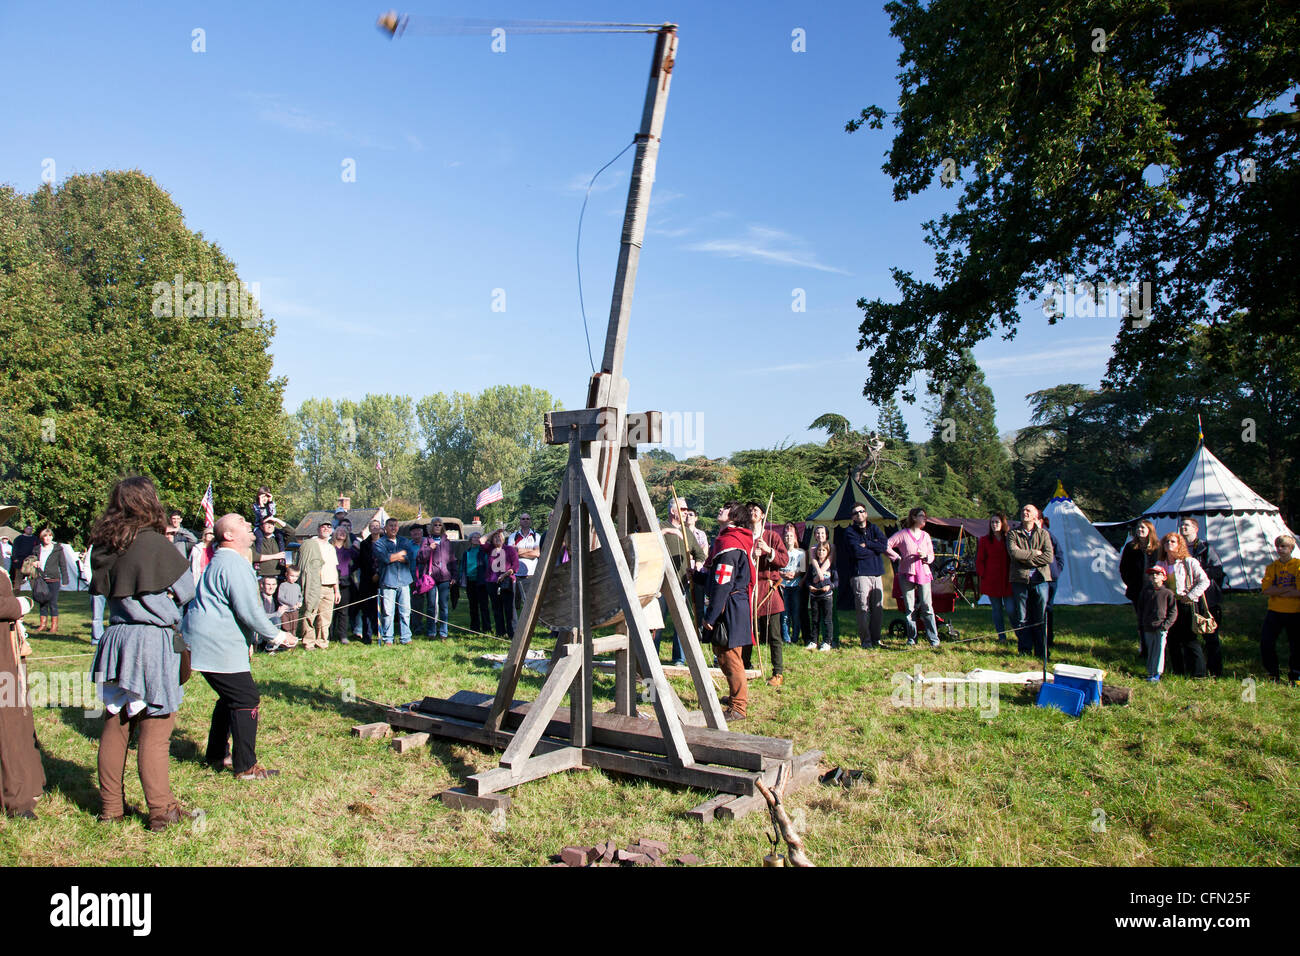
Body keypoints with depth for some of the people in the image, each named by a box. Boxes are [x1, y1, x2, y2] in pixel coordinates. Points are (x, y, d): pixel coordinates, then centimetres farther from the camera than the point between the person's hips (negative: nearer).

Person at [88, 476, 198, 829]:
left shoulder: (103, 545, 4)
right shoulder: (155, 543, -15)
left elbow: (100, 587, 17)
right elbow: (186, 589, -5)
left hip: (116, 639, 7)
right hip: (153, 643, -7)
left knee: (115, 725, 14)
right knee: (154, 733, 0)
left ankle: (110, 806, 25)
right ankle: (161, 811, 8)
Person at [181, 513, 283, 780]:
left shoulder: (221, 561, 17)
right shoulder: (233, 564, -18)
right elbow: (249, 611, -22)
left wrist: (248, 640, 27)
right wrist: (275, 635, -10)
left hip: (207, 644, 11)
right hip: (218, 647, -11)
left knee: (230, 698, 22)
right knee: (247, 701, -7)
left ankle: (216, 756, 33)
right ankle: (245, 767, -2)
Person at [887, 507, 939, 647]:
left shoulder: (925, 535, 13)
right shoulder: (902, 534, 0)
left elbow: (932, 556, 16)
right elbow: (886, 546, -4)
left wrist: (925, 557, -6)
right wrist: (898, 557, -3)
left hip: (923, 573, 2)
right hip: (907, 574, -2)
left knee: (927, 606, -5)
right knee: (909, 608, 2)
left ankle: (933, 638, 0)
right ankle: (911, 638, 11)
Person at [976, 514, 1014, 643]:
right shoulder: (985, 540, 5)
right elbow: (979, 560, 7)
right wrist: (983, 574, -2)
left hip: (1008, 581, -1)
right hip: (991, 582, 1)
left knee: (1011, 609, -5)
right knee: (997, 609, 6)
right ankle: (1002, 636, 16)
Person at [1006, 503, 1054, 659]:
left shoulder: (1043, 534, 11)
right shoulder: (1013, 533, 8)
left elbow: (1049, 557, -3)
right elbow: (1013, 552, -10)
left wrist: (1026, 559, -9)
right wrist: (1034, 553, -7)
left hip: (1040, 580, 1)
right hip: (1020, 580, 0)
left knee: (1041, 618, 1)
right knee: (1022, 618, 1)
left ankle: (1041, 653, 9)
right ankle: (1024, 652, 9)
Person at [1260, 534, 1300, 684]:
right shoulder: (1272, 567, 6)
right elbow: (1266, 590, -7)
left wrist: (1277, 592, -11)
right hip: (1274, 611, 3)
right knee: (1266, 644, -2)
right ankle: (1274, 674, 14)